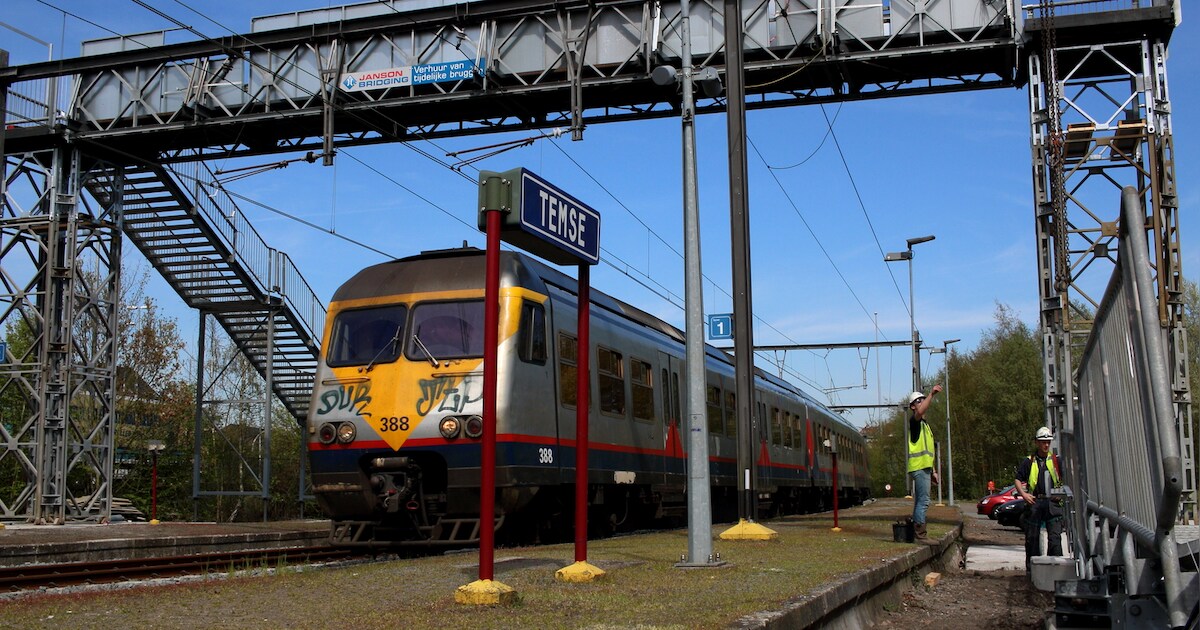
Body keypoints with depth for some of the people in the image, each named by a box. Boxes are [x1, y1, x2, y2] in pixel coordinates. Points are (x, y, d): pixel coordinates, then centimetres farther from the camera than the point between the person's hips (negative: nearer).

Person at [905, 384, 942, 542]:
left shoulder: (924, 424, 25)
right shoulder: (914, 421, -4)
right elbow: (920, 412, -31)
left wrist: (933, 471, 22)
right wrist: (931, 394, -34)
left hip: (924, 467, 10)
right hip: (919, 467, -10)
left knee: (920, 501, 11)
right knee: (923, 501, -13)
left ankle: (917, 533, 15)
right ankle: (920, 534, -14)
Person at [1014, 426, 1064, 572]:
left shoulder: (1056, 460, 11)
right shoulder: (1028, 462, 8)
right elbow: (1018, 479, 10)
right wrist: (1023, 494, -4)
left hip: (1053, 502, 0)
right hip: (1034, 502, 0)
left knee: (1055, 537, -8)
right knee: (1032, 537, 5)